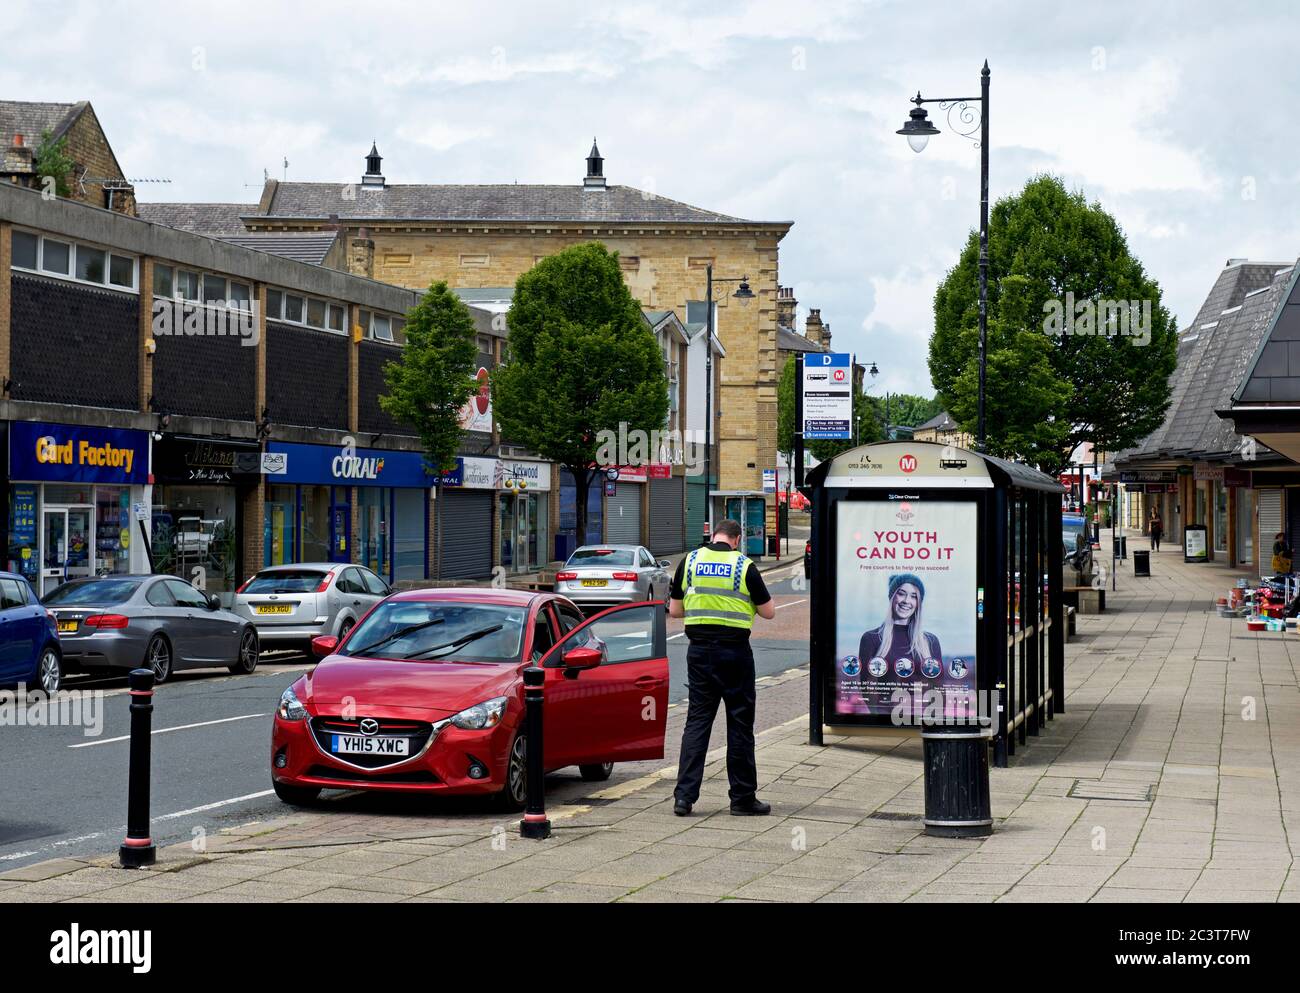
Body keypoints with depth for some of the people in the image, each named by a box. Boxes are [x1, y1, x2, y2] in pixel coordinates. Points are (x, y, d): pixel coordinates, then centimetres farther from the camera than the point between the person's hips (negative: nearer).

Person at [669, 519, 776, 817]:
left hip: (699, 650, 3)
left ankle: (684, 795, -2)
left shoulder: (689, 561, 3)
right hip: (735, 651, -3)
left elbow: (674, 610, 8)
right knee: (740, 724, 6)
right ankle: (743, 798, 11)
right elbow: (769, 612, 1)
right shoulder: (744, 566, -5)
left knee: (697, 720, 7)